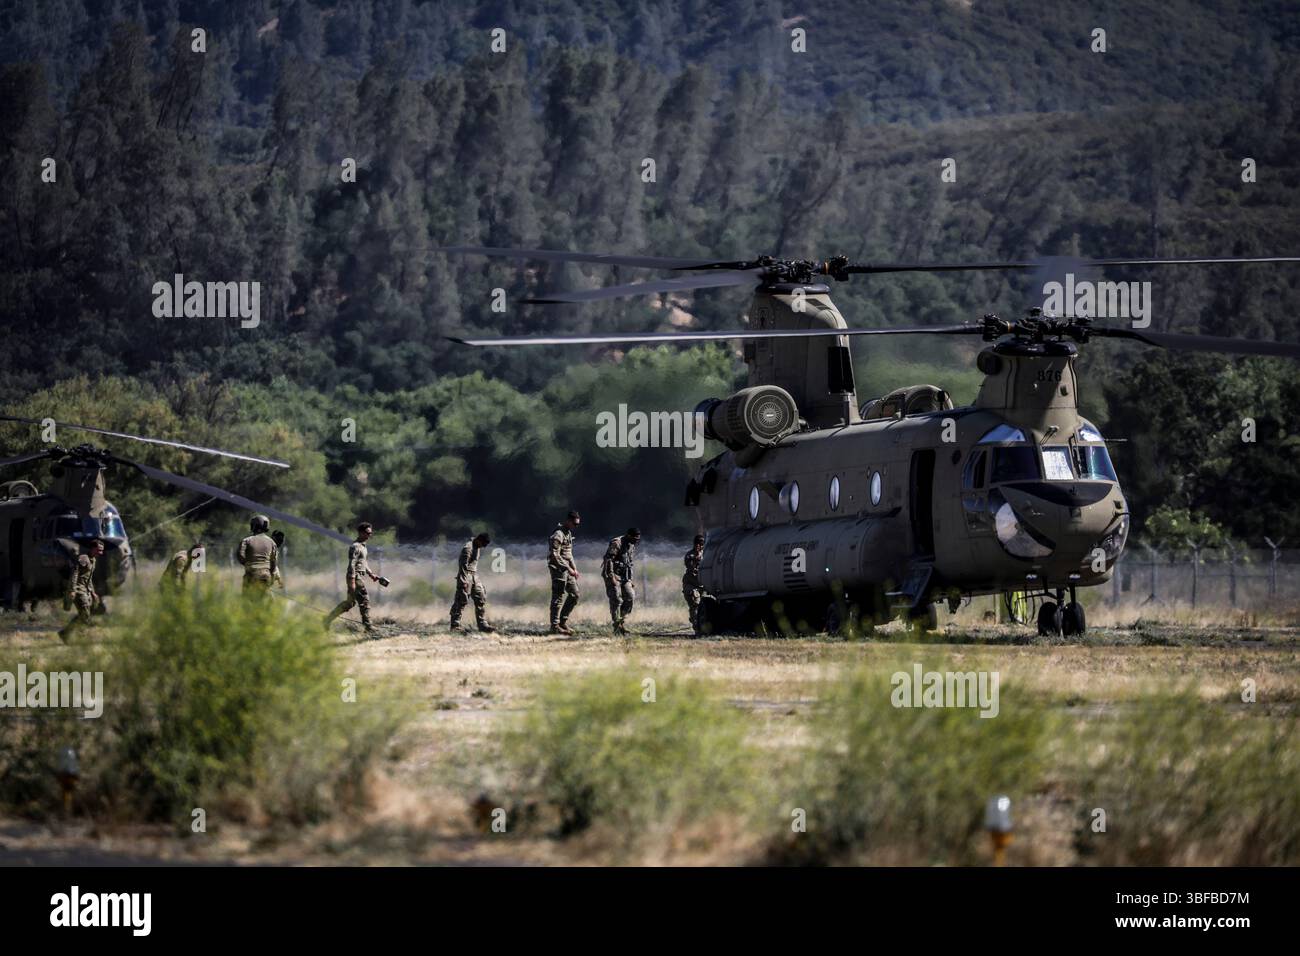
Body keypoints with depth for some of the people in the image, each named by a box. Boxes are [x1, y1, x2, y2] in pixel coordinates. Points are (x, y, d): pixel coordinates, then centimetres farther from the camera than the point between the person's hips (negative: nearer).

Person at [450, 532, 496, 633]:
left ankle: (483, 625, 6)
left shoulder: (477, 547, 12)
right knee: (461, 601, -6)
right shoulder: (468, 548, -16)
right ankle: (455, 625, -1)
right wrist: (464, 581, -21)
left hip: (474, 576, 9)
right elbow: (463, 565, -19)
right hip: (466, 576, -9)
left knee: (481, 600, 5)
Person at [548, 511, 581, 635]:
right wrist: (568, 568, -22)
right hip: (558, 569, -10)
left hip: (567, 570, 10)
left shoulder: (568, 533, 15)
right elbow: (555, 555, -22)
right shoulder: (558, 534, -16)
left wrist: (574, 569, 18)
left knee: (575, 595, 11)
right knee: (558, 598, -5)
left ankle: (563, 621, 18)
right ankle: (555, 626, -1)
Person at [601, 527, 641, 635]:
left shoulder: (632, 546, 13)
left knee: (630, 596, -3)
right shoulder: (617, 543, -14)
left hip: (624, 577, 8)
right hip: (613, 575, -8)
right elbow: (608, 559, -20)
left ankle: (622, 620, 8)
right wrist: (611, 577, -24)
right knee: (616, 600, -9)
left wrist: (631, 580, 19)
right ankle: (617, 626, -5)